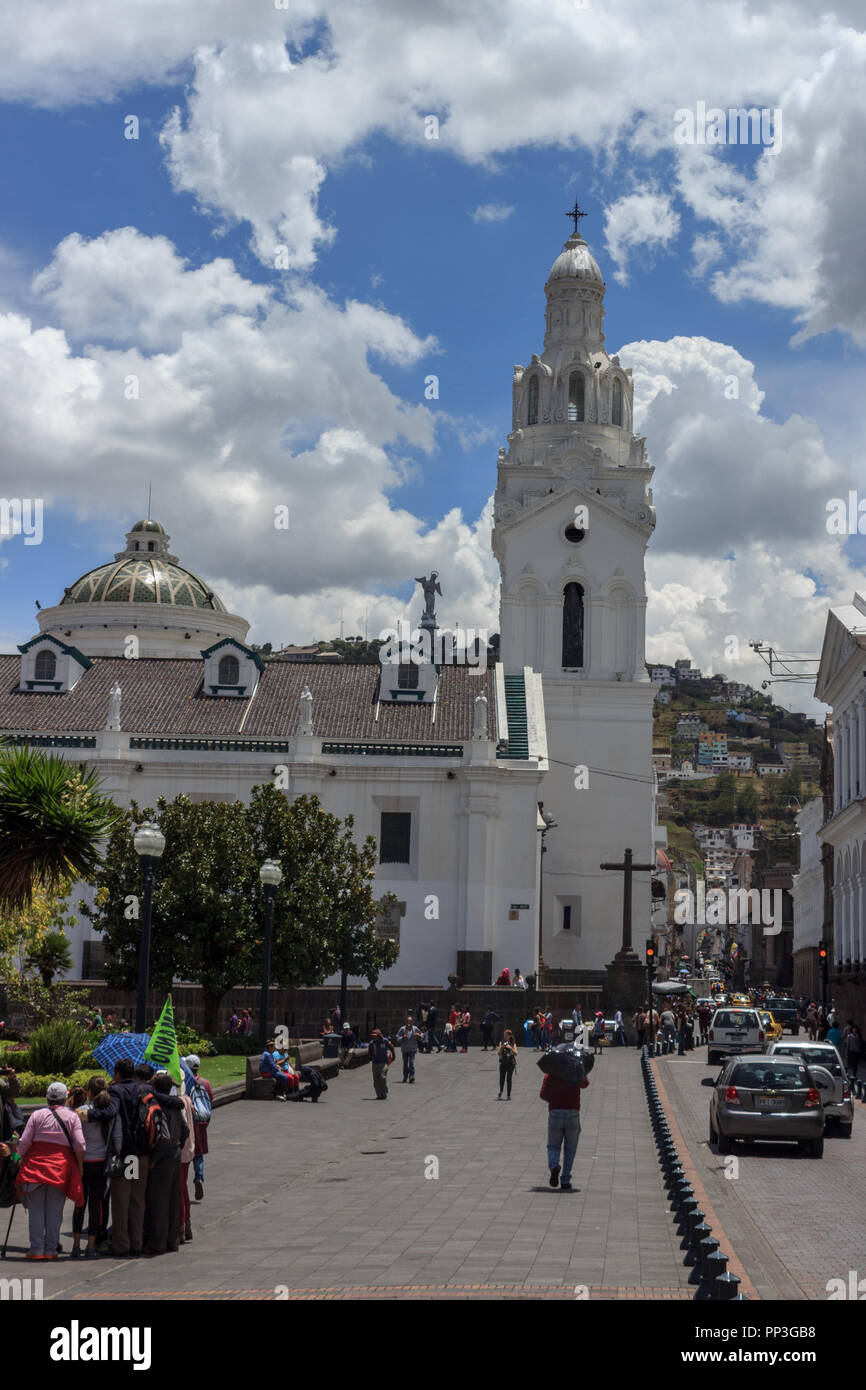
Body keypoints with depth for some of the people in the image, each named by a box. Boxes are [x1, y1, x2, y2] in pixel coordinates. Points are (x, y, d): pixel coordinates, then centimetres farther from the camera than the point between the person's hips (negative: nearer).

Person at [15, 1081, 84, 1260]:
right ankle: (51, 1249, 4)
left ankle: (37, 1248, 2)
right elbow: (80, 1145, -4)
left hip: (36, 1164, 0)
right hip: (61, 1167, 0)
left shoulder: (37, 1115, 3)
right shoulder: (72, 1116, 3)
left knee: (36, 1209, 4)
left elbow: (24, 1142, -1)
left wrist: (20, 1159, 14)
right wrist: (79, 1165, 8)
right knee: (54, 1210, 5)